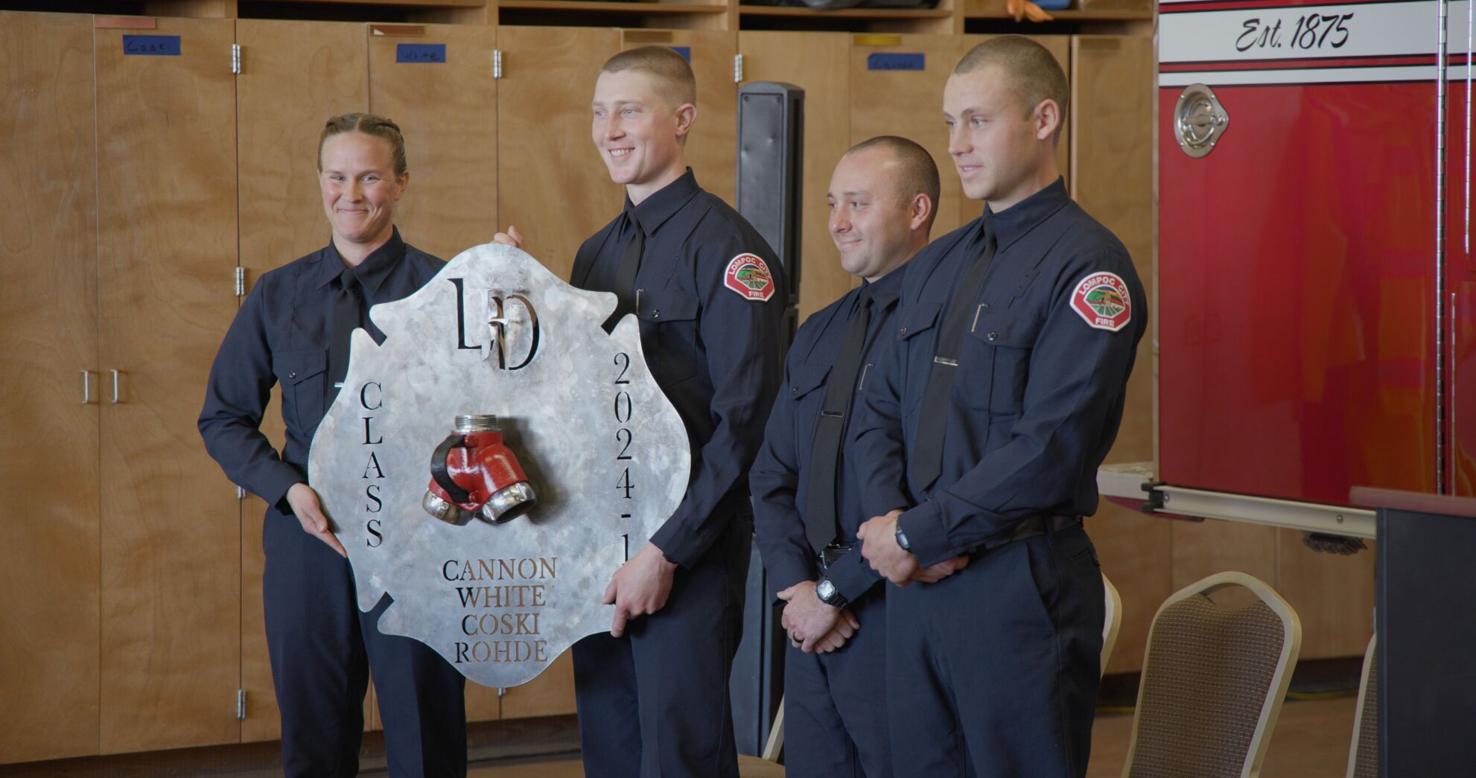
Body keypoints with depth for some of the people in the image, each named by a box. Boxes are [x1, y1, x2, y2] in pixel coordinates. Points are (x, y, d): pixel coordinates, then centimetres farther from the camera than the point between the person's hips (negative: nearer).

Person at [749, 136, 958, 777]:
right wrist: (796, 586, -2)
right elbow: (772, 478, 15)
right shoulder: (816, 336, 16)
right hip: (811, 621, 7)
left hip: (897, 608, -7)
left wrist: (834, 591, -14)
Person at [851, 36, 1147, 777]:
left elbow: (1049, 449, -19)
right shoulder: (937, 265, 15)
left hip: (1021, 580, -7)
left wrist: (916, 534, -13)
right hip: (915, 579, 7)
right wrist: (889, 517, -4)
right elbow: (879, 411, 16)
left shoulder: (1086, 264, -11)